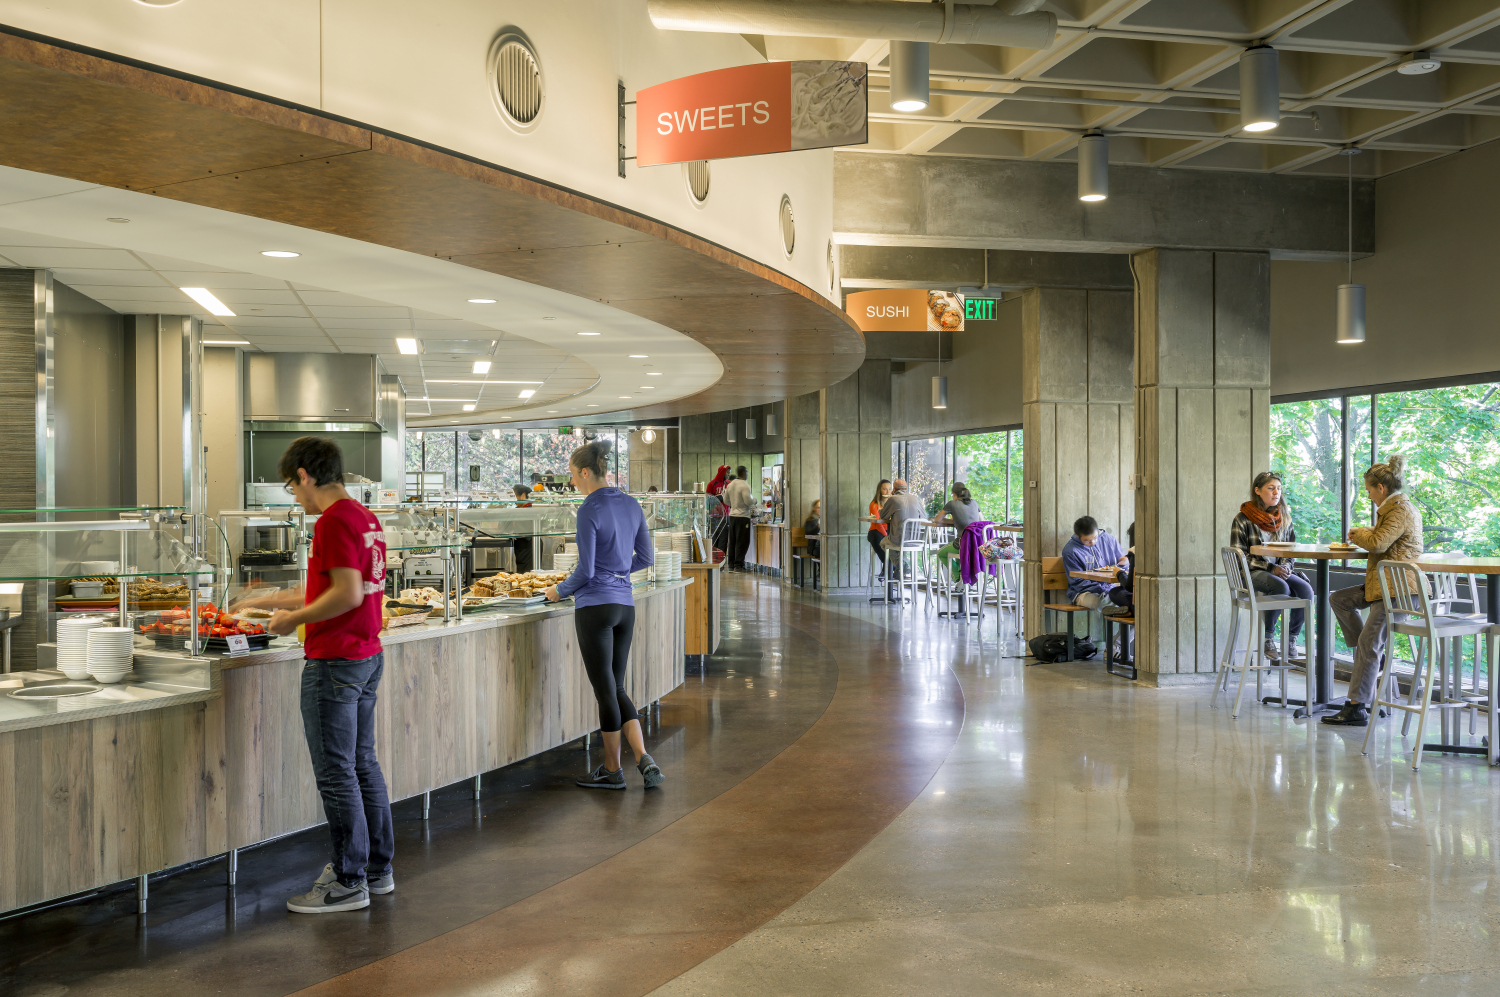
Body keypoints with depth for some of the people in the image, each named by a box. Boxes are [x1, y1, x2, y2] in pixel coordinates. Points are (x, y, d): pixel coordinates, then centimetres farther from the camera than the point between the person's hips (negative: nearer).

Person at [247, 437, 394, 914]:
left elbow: (348, 593, -24)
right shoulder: (366, 518, 13)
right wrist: (273, 600, 24)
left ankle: (349, 882, 5)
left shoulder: (333, 521, -16)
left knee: (336, 773, -2)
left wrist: (295, 619, -11)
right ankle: (377, 866, 25)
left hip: (334, 662, -10)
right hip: (368, 657, 10)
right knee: (362, 763, 16)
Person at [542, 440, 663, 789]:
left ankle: (612, 770, 15)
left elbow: (585, 571, -15)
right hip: (625, 605, 7)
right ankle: (644, 759, 1)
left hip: (595, 605, -7)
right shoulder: (631, 504, 7)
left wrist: (559, 590, 3)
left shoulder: (589, 511, -14)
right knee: (616, 687, 15)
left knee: (605, 689, 3)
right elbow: (646, 557, 14)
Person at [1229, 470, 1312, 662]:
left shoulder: (1284, 518, 13)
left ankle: (1291, 641, -12)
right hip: (1253, 573, -5)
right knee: (1281, 587, -34)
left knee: (1305, 588, -24)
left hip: (1280, 571, 5)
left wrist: (1286, 566, -6)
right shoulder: (1243, 519, -2)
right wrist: (1270, 568, -16)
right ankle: (1267, 640, -17)